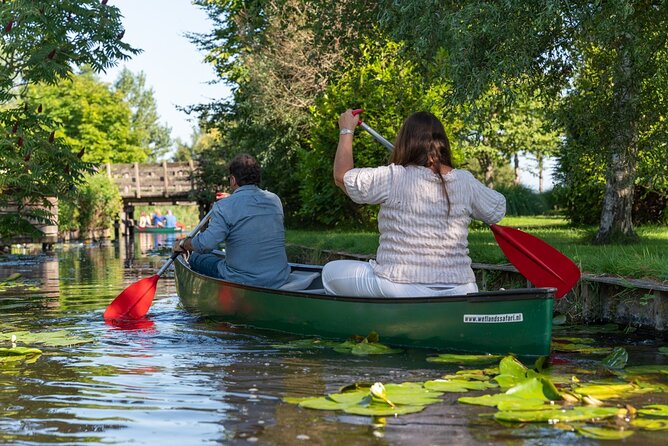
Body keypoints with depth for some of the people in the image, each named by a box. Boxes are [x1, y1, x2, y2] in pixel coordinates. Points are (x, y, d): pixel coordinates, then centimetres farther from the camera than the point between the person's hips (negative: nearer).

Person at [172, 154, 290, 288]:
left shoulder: (225, 206, -14)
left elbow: (206, 244, -24)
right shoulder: (275, 200, 5)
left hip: (242, 282, -6)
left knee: (196, 258, 16)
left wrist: (183, 244, -3)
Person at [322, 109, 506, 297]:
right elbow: (498, 210, 19)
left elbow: (342, 175, 6)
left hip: (398, 289, -4)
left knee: (331, 272, 16)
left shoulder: (392, 178, -9)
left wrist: (346, 130, 20)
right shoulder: (465, 181, 1)